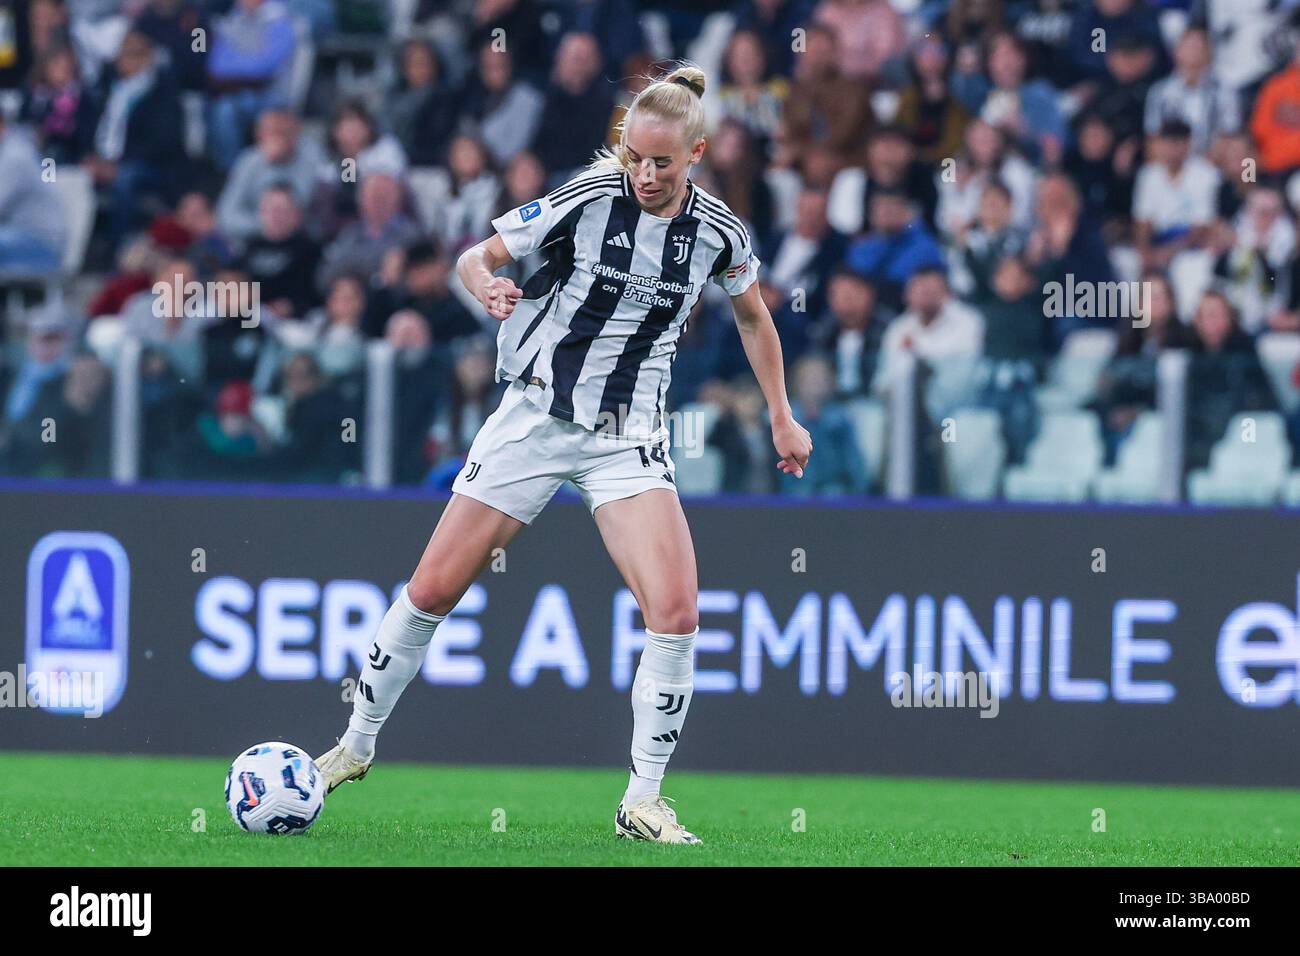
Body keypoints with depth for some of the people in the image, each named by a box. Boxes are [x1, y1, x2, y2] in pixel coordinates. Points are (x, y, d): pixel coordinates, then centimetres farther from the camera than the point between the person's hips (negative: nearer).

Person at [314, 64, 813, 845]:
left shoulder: (719, 234, -4)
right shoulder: (587, 202, -12)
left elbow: (754, 316, 17)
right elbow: (475, 257, -4)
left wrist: (782, 417, 19)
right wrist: (487, 284, -27)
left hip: (627, 438, 1)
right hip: (535, 419, -1)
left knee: (676, 613, -18)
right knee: (432, 590, 0)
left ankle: (643, 801, -5)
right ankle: (358, 744, 23)